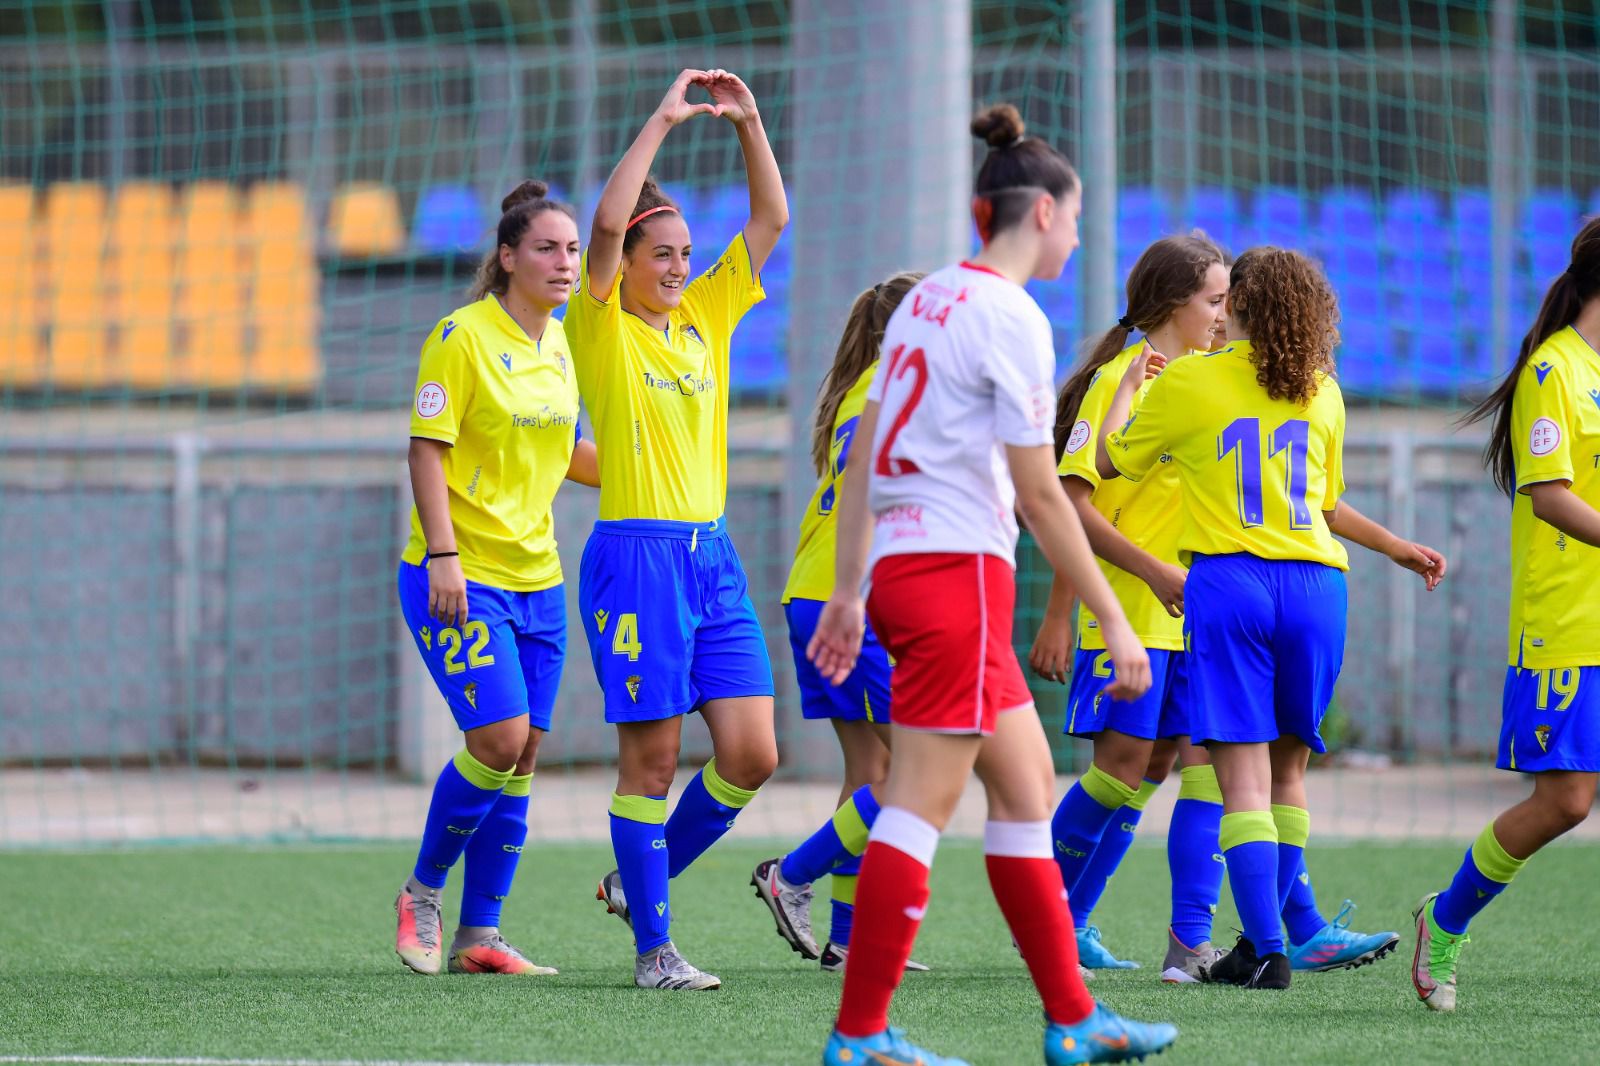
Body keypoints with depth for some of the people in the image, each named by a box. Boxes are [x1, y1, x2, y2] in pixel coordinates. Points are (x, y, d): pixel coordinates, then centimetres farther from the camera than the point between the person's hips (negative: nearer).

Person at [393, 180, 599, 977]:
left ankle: (478, 935, 10)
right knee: (499, 739, -14)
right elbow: (427, 448, -13)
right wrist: (443, 553, -20)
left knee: (522, 756, 4)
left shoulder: (559, 344, 11)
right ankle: (422, 893, 7)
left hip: (536, 578, 7)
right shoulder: (463, 336, -10)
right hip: (462, 577, -7)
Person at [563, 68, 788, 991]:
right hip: (636, 552, -6)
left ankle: (642, 879, 21)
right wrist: (663, 122, -15)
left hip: (713, 555, 6)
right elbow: (608, 223, -17)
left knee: (751, 756, 0)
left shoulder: (708, 317, 13)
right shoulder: (602, 327, -2)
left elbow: (772, 221, 13)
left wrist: (749, 123, 3)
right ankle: (653, 946, 3)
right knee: (653, 755, -4)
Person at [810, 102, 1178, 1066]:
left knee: (1027, 787, 13)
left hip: (900, 564, 9)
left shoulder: (928, 299, 14)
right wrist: (1114, 624, -9)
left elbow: (862, 458, 15)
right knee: (922, 802, -7)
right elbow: (1039, 492, -13)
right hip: (959, 568, -9)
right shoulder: (1012, 318, -11)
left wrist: (849, 592, 20)